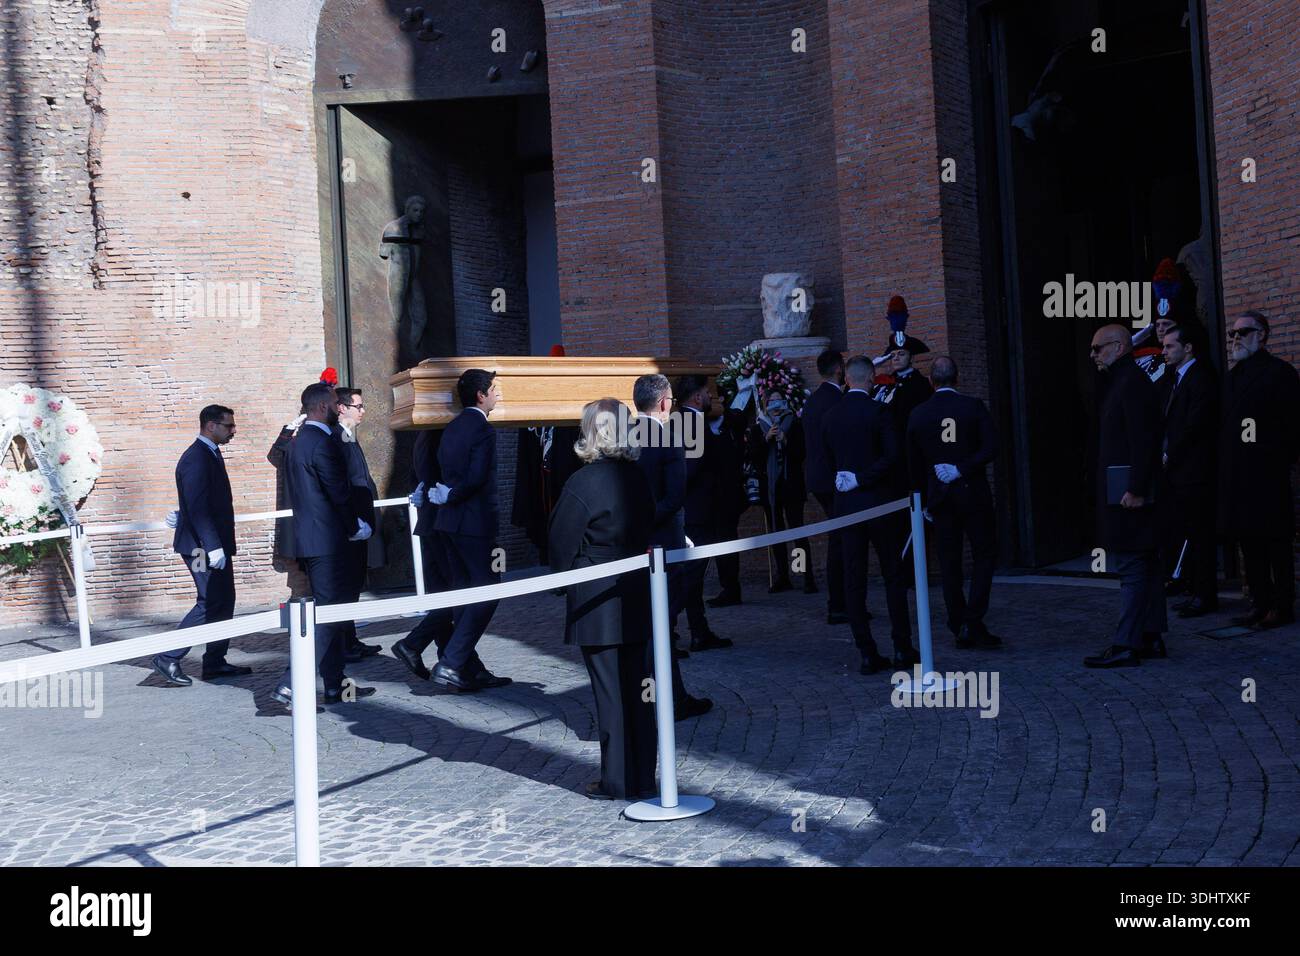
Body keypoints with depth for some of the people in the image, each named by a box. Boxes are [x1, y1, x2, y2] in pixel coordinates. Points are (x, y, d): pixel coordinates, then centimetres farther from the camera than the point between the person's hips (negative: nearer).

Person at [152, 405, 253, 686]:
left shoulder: (210, 454, 14)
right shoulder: (196, 458, -17)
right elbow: (197, 507, -23)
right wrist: (213, 546, -25)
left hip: (216, 544, 10)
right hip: (205, 546, -10)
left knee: (224, 603, 12)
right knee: (209, 605, -8)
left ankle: (215, 662, 19)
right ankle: (167, 657, -1)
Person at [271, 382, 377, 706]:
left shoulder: (298, 441, 15)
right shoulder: (323, 443, -15)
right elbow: (340, 492, -16)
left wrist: (352, 523, 17)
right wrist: (355, 528, -1)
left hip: (309, 537, 10)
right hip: (328, 540, -10)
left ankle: (336, 686, 20)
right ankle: (291, 684, -8)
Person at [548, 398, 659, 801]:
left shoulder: (583, 483, -16)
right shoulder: (638, 477, 4)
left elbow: (560, 545, -10)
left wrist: (564, 575, 8)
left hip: (597, 601, -6)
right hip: (636, 597, 6)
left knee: (609, 690, 2)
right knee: (636, 687, 13)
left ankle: (618, 781, 10)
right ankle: (643, 778, 22)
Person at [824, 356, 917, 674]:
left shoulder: (831, 415, 5)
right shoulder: (877, 411, -8)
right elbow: (892, 454, -17)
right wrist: (864, 478, -10)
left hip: (846, 504, 4)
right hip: (878, 501, -3)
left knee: (854, 579, 5)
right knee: (893, 575, 6)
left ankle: (867, 653, 5)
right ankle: (902, 648, 9)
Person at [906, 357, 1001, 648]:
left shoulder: (918, 414, 1)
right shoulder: (974, 406, -6)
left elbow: (913, 462, 6)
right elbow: (990, 448, -14)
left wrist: (923, 499, 14)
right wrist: (962, 468, -10)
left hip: (939, 496, 2)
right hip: (973, 493, -2)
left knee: (949, 563, 8)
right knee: (983, 557, 6)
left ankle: (959, 629, 11)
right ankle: (972, 623, -4)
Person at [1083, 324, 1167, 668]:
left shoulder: (1133, 383, -14)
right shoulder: (1119, 382, 17)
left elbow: (1142, 442, -21)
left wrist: (1136, 489, -24)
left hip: (1127, 493, -10)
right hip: (1127, 489, 10)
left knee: (1131, 568, -8)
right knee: (1145, 566, 13)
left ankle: (1126, 645, -6)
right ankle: (1152, 637, 20)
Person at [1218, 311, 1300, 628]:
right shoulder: (1233, 376, 18)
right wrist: (1225, 465, 11)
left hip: (1267, 474, -7)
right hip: (1236, 477, 7)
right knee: (1249, 541, 10)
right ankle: (1261, 602, 17)